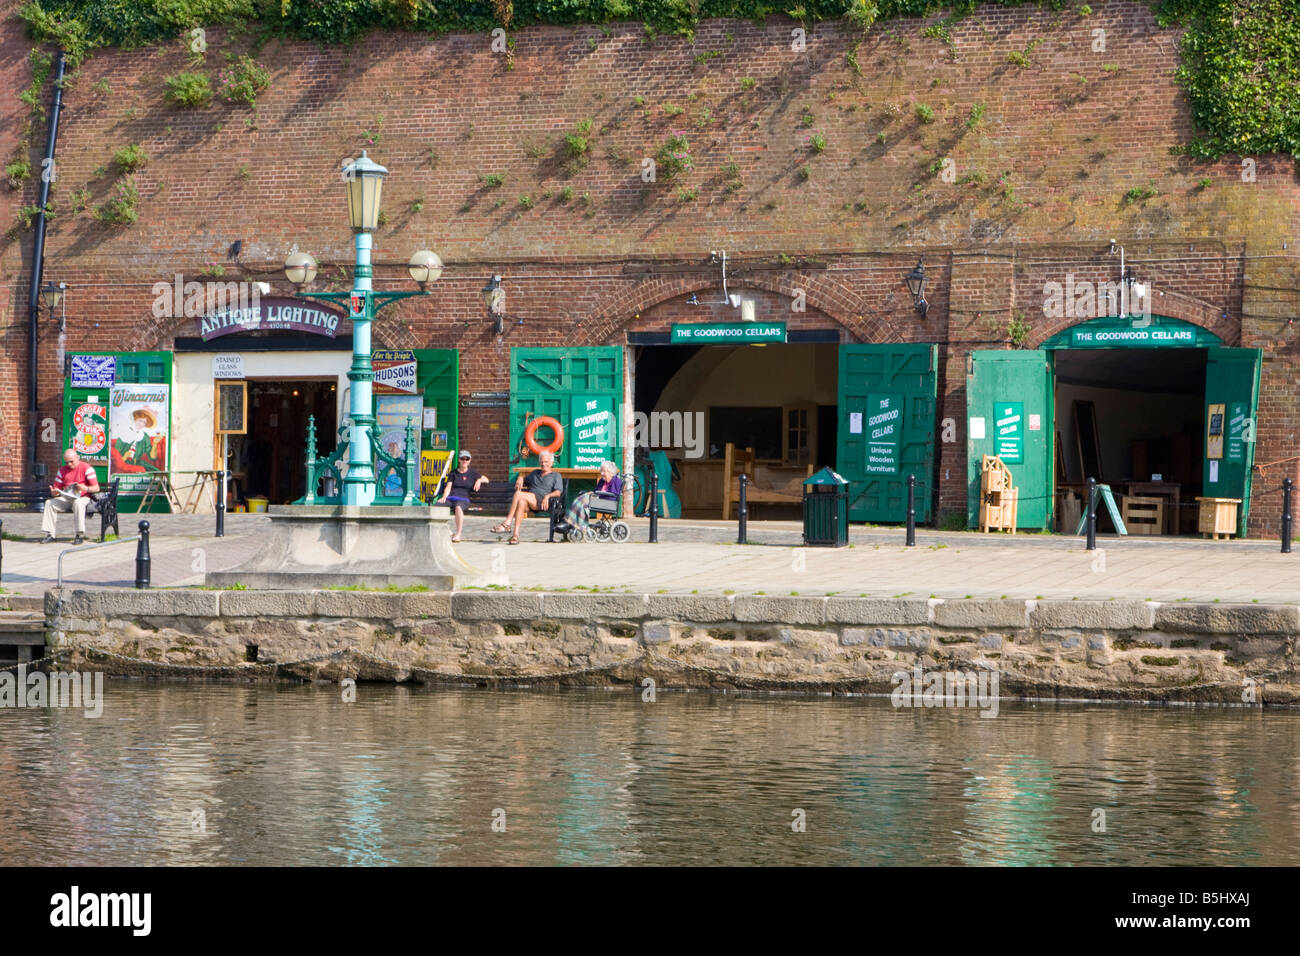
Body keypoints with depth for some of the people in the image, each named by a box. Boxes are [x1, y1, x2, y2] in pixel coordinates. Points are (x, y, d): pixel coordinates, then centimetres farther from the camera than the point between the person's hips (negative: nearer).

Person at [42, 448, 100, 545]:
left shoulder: (86, 468, -4)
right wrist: (54, 492, -11)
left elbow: (96, 488, -9)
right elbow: (57, 487, 14)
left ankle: (80, 534, -37)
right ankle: (49, 534, -18)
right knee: (49, 502, -17)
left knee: (78, 503, -39)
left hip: (83, 498, -5)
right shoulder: (62, 470, 12)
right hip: (66, 499, 5)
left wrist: (86, 488, -30)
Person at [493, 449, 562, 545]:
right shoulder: (535, 473, 35)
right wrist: (520, 479, 17)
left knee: (518, 494, -32)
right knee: (521, 502, -37)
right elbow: (524, 479, 43)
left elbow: (558, 492, 4)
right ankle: (515, 535, -50)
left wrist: (548, 496, -16)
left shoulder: (556, 475, 18)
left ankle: (507, 524, -36)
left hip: (541, 502, -4)